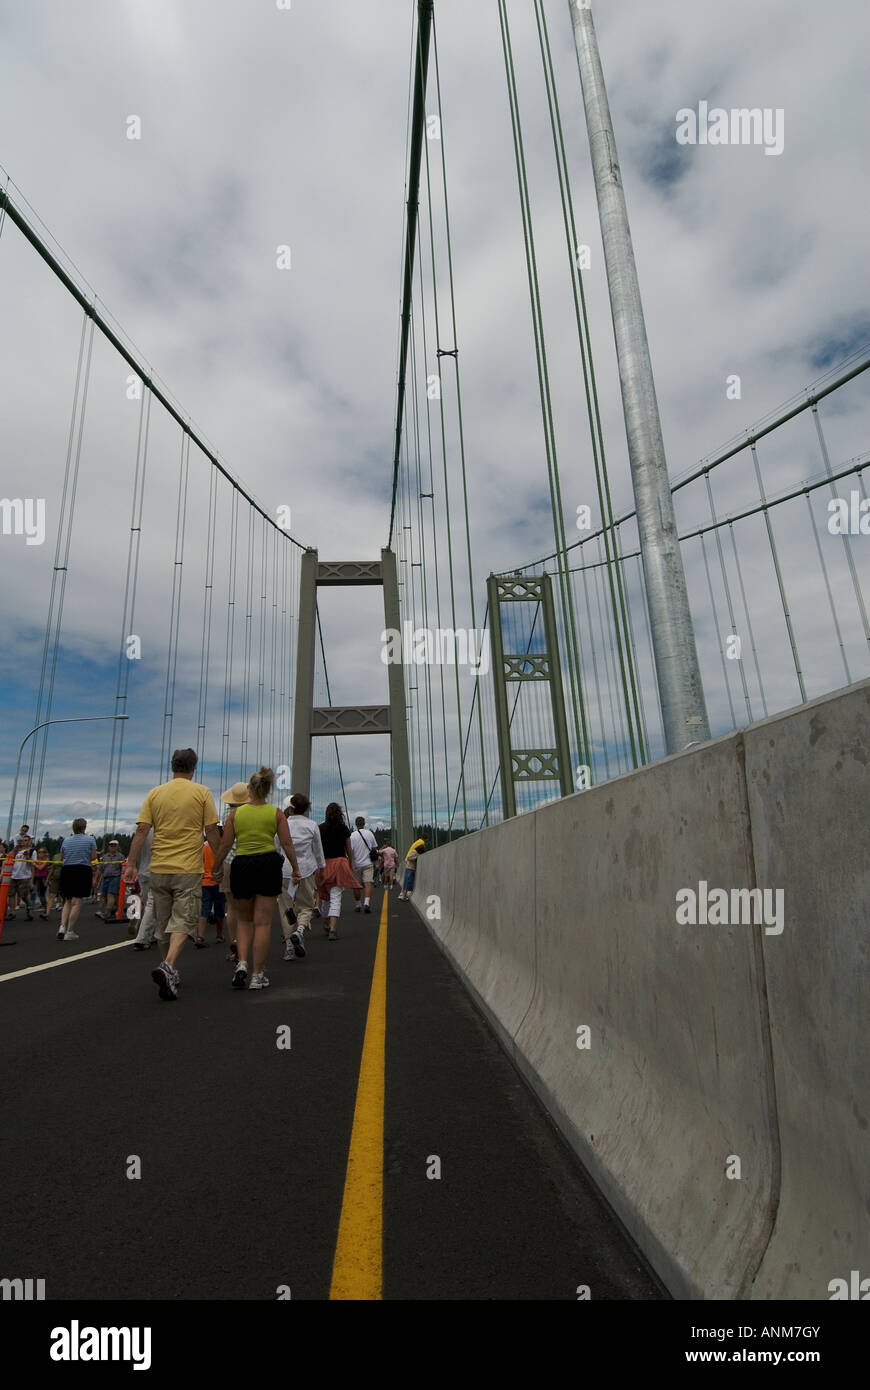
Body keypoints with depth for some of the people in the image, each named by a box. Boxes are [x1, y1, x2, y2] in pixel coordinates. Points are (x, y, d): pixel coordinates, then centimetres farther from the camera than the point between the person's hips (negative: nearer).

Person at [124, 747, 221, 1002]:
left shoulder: (155, 793, 5)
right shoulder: (202, 793, -3)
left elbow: (141, 831, -1)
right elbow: (211, 831, -4)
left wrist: (132, 864, 1)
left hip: (159, 868, 3)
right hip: (189, 869, -3)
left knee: (163, 924, 15)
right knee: (183, 921, 0)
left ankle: (170, 974, 27)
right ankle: (167, 967, -21)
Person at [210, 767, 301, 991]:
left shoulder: (236, 813, 2)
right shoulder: (276, 813, 0)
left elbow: (224, 845, 3)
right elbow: (287, 843, -1)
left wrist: (216, 868, 18)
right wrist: (296, 869, 9)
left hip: (241, 866, 1)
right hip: (268, 865, -1)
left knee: (244, 920, 20)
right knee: (262, 922, 5)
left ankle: (242, 963, 2)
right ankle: (258, 975, 9)